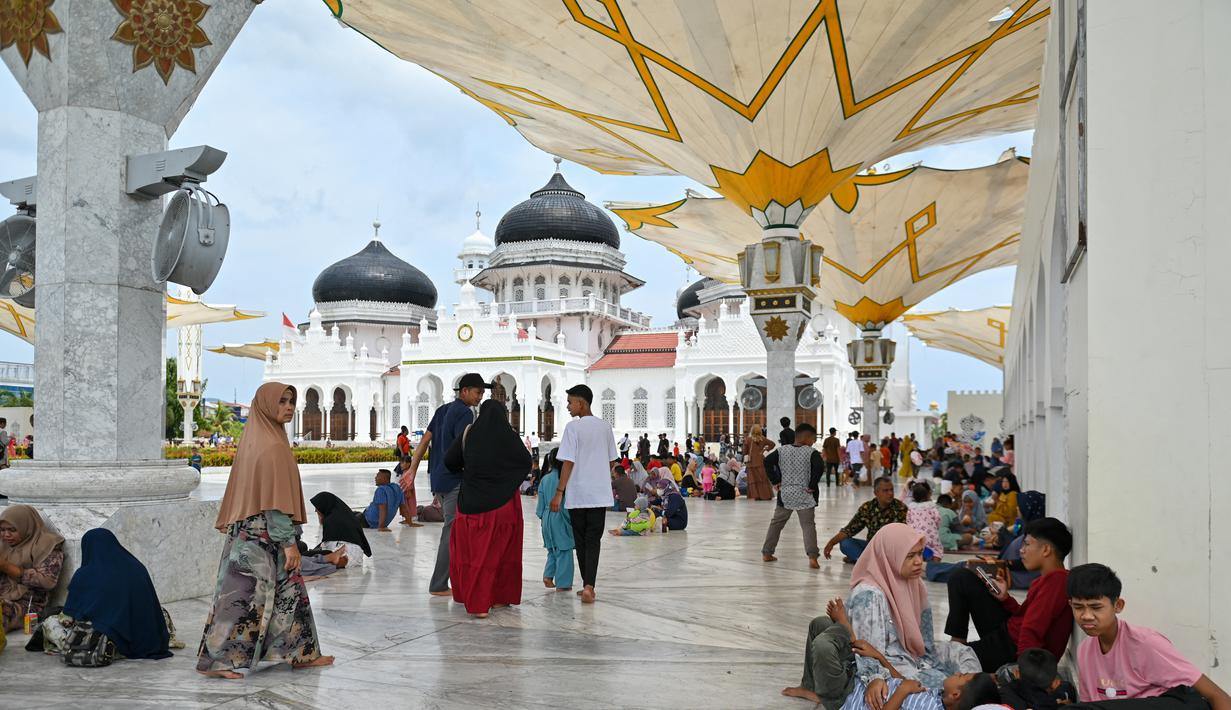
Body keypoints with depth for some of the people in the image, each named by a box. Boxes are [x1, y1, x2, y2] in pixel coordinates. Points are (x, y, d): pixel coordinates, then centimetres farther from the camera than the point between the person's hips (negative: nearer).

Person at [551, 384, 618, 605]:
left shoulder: (573, 427, -9)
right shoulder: (605, 427, 6)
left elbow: (568, 462, -12)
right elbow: (612, 461, 12)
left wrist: (559, 492, -8)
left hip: (577, 494, -3)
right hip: (600, 494, 3)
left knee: (581, 540, 11)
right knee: (593, 540, 4)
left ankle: (588, 585, 17)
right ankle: (589, 585, -12)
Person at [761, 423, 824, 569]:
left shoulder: (782, 450, 3)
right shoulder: (812, 452, -8)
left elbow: (768, 462, -3)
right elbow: (819, 467, -22)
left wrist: (775, 481, 2)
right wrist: (812, 485, -12)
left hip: (785, 494, 4)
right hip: (804, 495, -3)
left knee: (776, 523, 15)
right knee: (808, 525, -3)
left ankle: (767, 553, 21)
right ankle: (812, 556, -18)